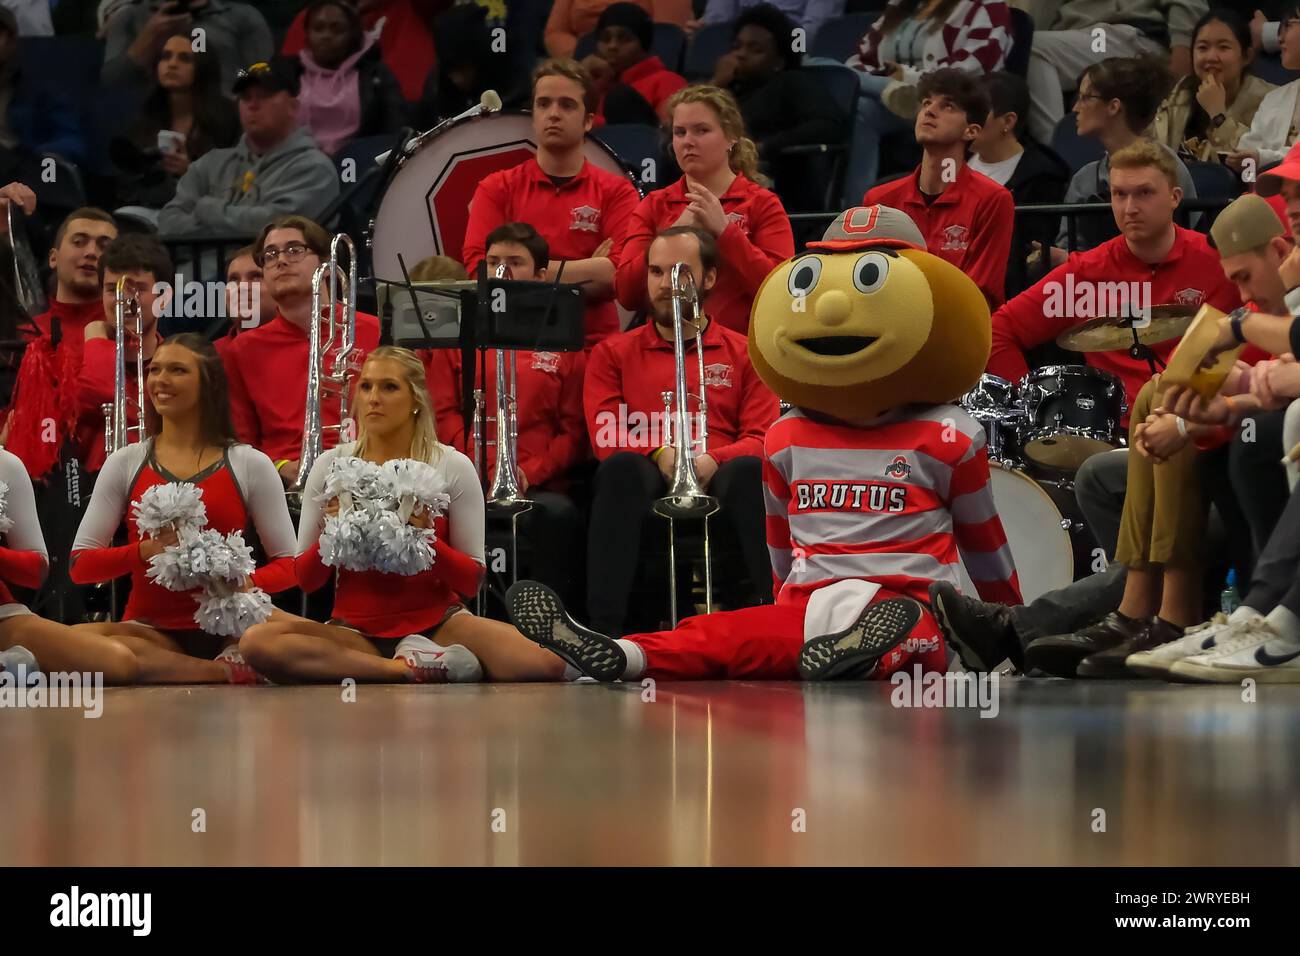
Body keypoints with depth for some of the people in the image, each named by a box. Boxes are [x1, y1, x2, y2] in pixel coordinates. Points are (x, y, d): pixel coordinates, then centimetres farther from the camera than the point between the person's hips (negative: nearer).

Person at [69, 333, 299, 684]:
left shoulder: (251, 464, 6)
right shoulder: (125, 463, 9)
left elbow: (288, 565, 5)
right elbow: (81, 565, 5)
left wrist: (245, 585, -16)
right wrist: (146, 551, -13)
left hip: (227, 631, -2)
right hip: (151, 628, 2)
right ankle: (232, 674, -23)